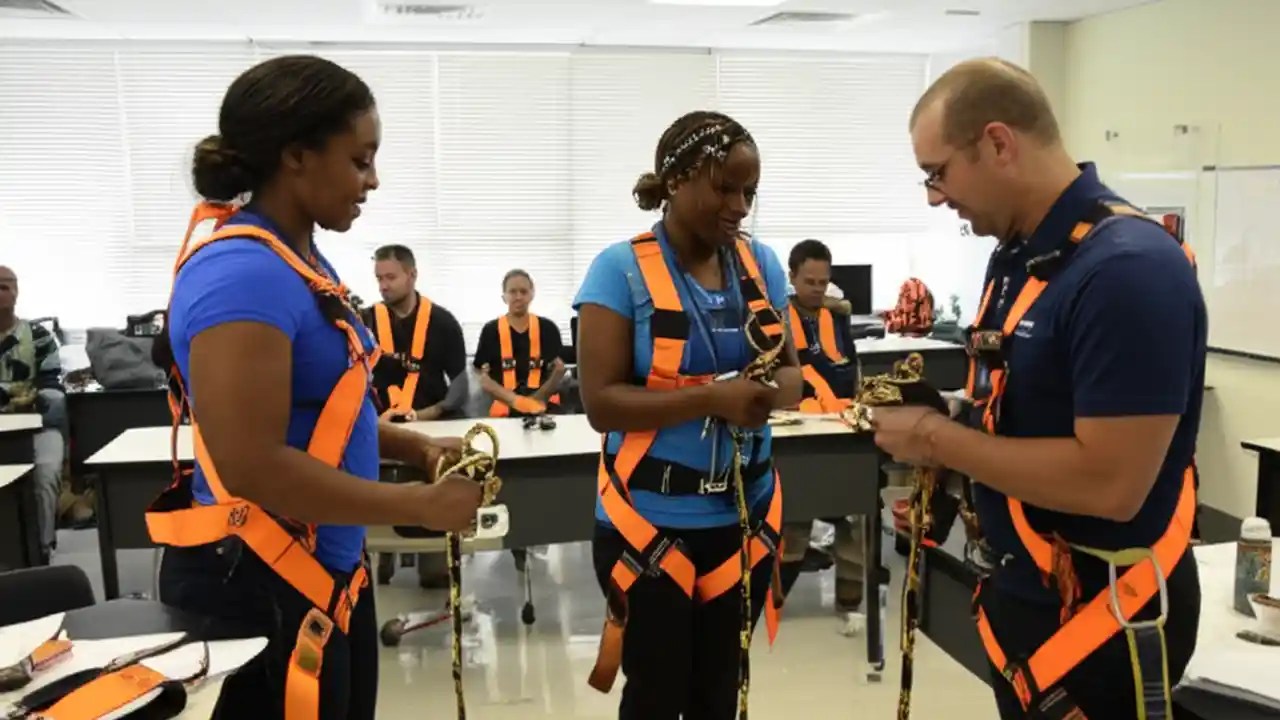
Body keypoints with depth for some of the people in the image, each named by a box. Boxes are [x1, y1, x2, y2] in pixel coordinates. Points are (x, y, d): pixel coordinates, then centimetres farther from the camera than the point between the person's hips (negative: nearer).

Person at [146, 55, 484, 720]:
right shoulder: (242, 274, -23)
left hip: (324, 571, 9)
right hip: (256, 589, -9)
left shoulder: (300, 261, 7)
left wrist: (417, 447, 4)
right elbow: (253, 466, -28)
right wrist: (422, 505, -20)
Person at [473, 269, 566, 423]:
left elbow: (559, 369, 10)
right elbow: (484, 379, 4)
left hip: (544, 406, 1)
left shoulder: (548, 328, 10)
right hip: (505, 409, -1)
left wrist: (540, 398, -7)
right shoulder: (491, 330, 7)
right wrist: (515, 400, -12)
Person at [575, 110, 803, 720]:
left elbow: (792, 374, 7)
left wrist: (771, 390, -16)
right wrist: (712, 399, -27)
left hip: (746, 518, 5)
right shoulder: (621, 269, -12)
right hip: (648, 524, -4)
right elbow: (601, 402, -17)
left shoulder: (761, 264, 3)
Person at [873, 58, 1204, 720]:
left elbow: (1110, 484, -29)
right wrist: (931, 406, -3)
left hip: (1100, 618, -8)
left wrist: (936, 439, -21)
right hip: (1021, 587, 8)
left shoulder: (1128, 269, -24)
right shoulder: (1016, 254, 4)